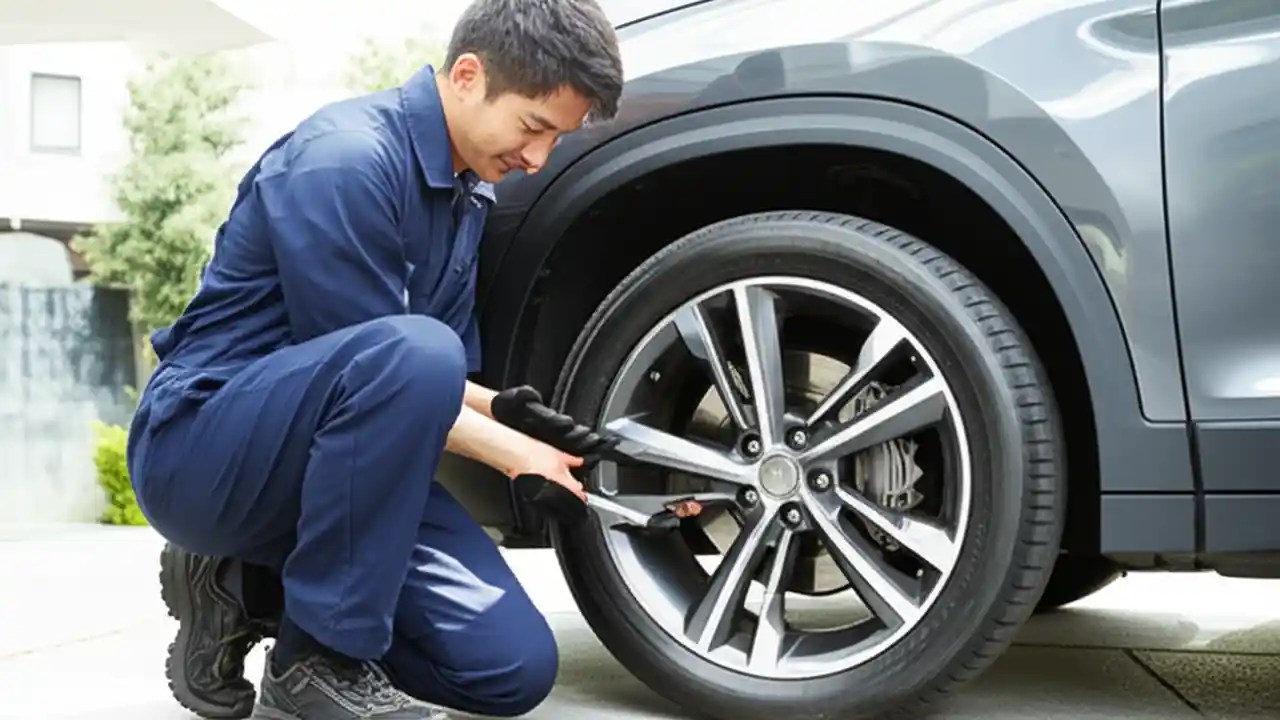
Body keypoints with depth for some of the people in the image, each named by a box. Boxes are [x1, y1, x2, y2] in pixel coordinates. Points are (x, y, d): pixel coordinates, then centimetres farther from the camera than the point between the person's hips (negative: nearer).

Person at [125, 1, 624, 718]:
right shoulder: (344, 159, -19)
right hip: (202, 444, -8)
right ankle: (319, 661, -21)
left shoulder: (471, 190, 9)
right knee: (411, 353, -37)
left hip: (331, 458, 8)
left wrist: (506, 413, -4)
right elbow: (380, 363, -20)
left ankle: (247, 586, 9)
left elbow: (448, 376, 15)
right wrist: (514, 451, -14)